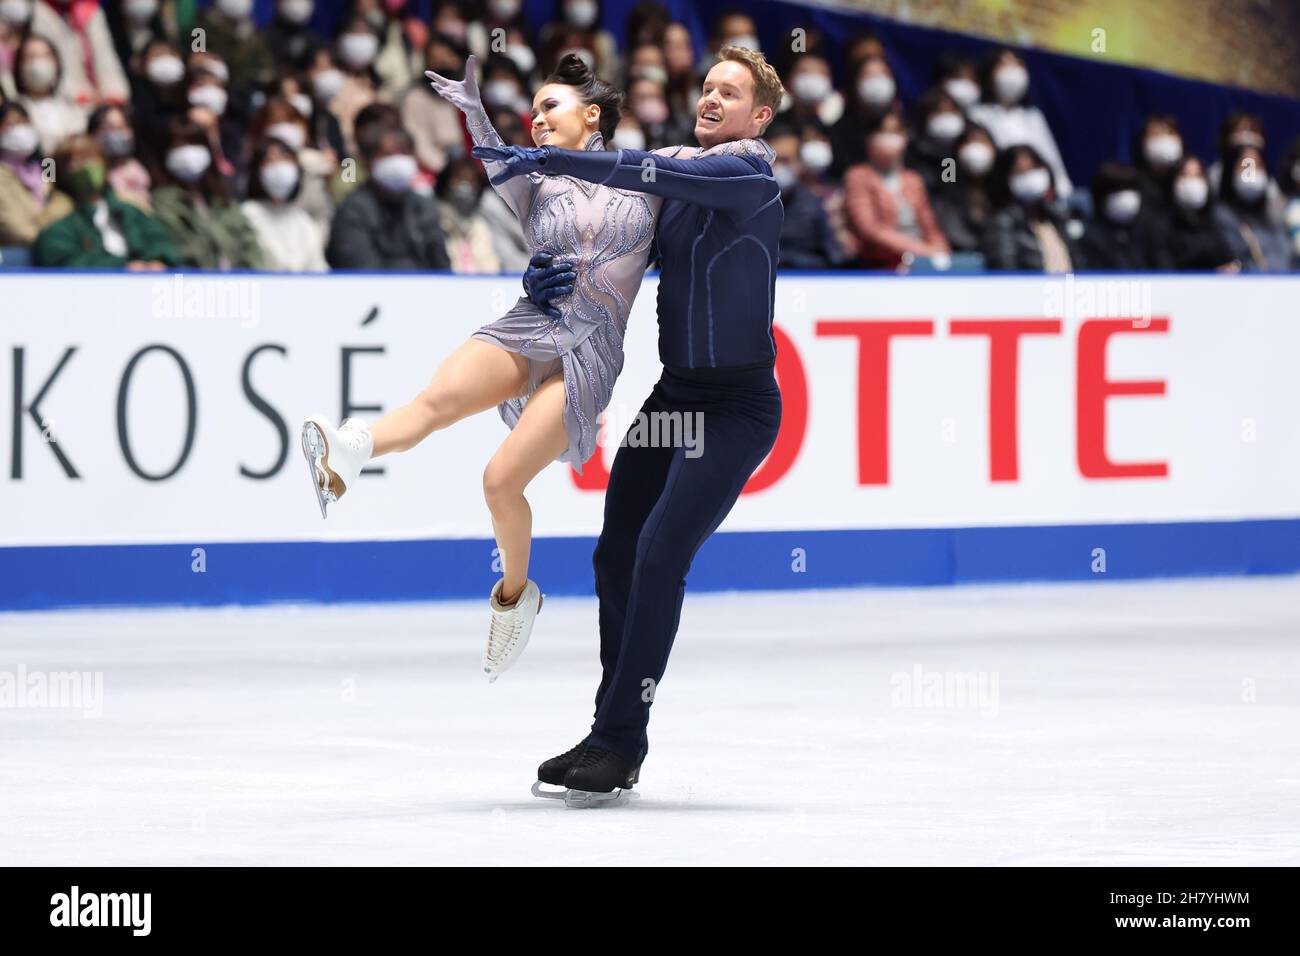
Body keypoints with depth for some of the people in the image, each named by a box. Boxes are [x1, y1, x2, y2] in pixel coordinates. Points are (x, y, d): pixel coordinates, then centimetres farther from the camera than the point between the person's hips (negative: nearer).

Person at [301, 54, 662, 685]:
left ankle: (515, 595, 10)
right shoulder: (538, 190, 13)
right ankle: (346, 456, -58)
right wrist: (476, 113, -27)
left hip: (590, 355, -2)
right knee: (438, 398, -30)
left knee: (502, 480, -16)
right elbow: (501, 171, -10)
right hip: (526, 330, 2)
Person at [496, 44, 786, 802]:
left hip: (736, 405, -8)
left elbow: (648, 173, -27)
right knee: (615, 556, 5)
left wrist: (545, 162, -30)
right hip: (670, 393, 8)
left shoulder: (750, 172, -12)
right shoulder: (677, 176, 10)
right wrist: (550, 275, -8)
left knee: (659, 555, -16)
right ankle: (612, 740, 14)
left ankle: (620, 744, -12)